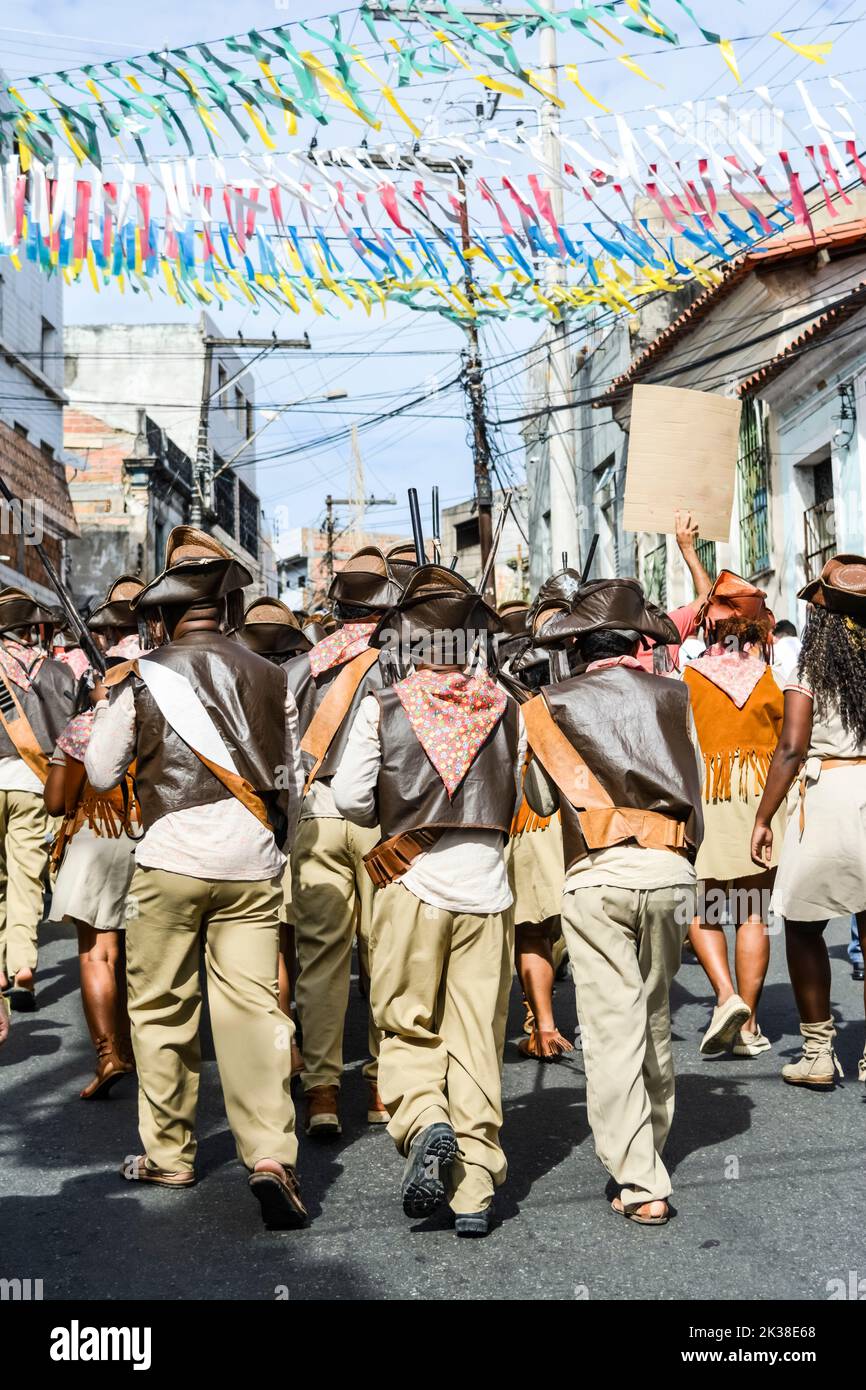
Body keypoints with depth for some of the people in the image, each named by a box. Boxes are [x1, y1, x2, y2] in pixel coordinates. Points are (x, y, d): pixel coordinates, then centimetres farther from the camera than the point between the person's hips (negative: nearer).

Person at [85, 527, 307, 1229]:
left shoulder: (141, 677, -3)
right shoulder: (270, 677, 4)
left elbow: (101, 772, 5)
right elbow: (292, 783, 10)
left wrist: (109, 704, 21)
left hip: (170, 862, -2)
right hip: (253, 867, 2)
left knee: (162, 1010, 11)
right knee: (253, 1007, 1)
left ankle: (167, 1153, 21)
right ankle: (270, 1154, -11)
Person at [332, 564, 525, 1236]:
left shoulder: (382, 707, -4)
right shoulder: (506, 707, 0)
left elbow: (350, 797, -5)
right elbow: (520, 799, 3)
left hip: (411, 881, -2)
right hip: (486, 883, 2)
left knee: (408, 1028, 12)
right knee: (477, 1039, 7)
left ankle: (424, 1123, -14)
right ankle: (476, 1190, 8)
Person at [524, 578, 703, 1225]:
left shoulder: (550, 706, 2)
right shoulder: (671, 695, 7)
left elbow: (542, 797, 11)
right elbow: (693, 790, 11)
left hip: (598, 876, -3)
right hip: (671, 871, 3)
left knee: (612, 1028, -1)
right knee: (655, 1019, 18)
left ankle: (640, 1183, -3)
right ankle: (652, 1147, 34)